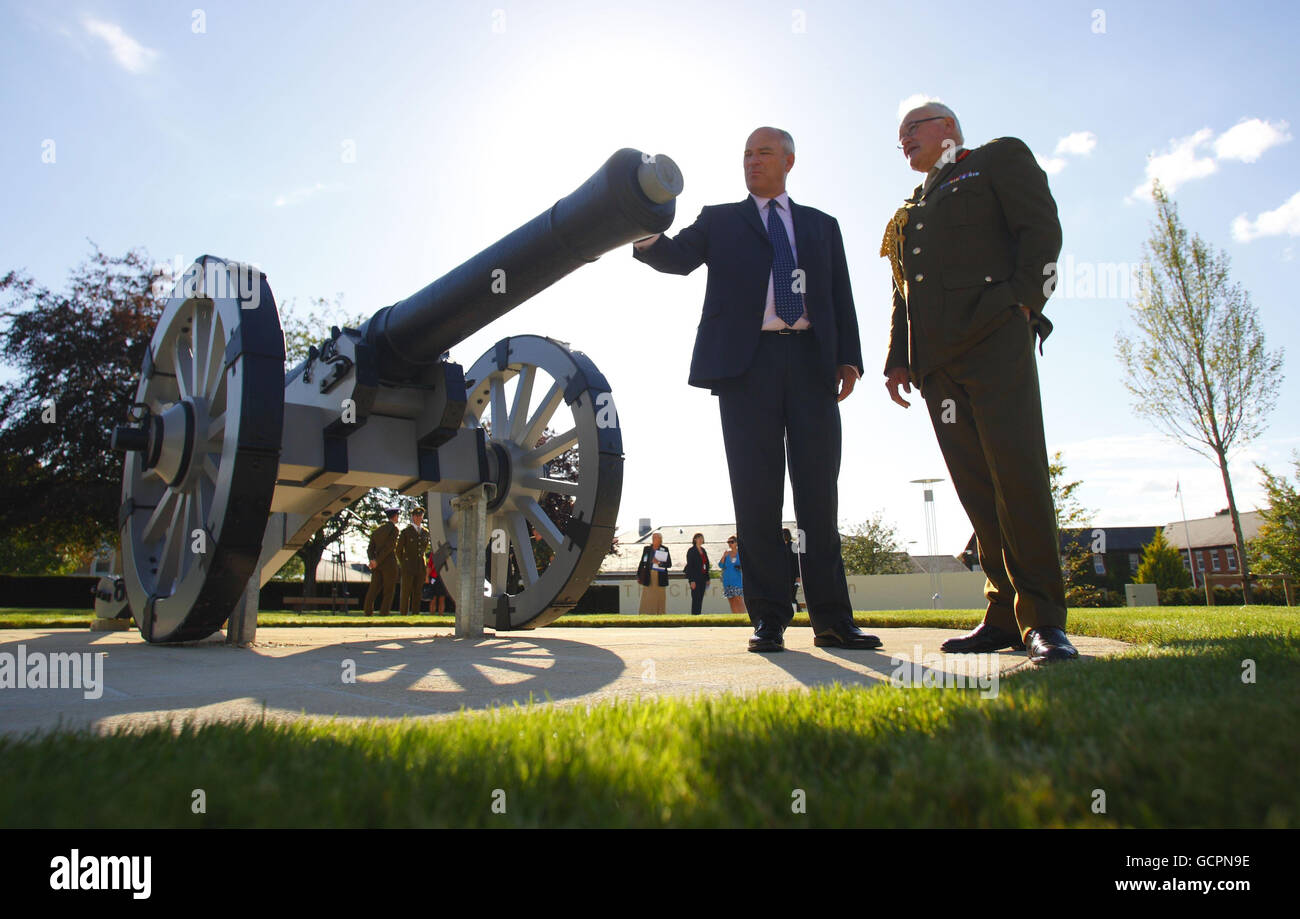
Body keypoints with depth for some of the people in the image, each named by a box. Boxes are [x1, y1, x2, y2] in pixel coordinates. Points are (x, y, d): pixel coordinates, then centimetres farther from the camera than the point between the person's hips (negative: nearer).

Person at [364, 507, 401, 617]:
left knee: (373, 590, 3)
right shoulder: (394, 529, -6)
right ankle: (383, 615, -6)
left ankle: (368, 614, -1)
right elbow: (388, 547, -15)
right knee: (389, 591, -1)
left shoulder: (377, 529, 16)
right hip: (389, 564, -6)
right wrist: (377, 561, -12)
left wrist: (372, 560, -6)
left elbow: (370, 548, 8)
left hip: (377, 565, 6)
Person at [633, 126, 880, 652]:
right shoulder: (719, 220, 18)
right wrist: (646, 235, -20)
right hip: (748, 362, -1)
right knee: (757, 492, -4)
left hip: (811, 361, 2)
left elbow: (841, 295, 16)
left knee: (819, 491, 0)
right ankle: (769, 618, 2)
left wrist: (849, 358, 3)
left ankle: (831, 619, 5)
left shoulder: (822, 225, 23)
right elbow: (679, 259, 1)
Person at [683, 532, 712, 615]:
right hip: (695, 578, -7)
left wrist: (707, 578, 13)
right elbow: (689, 566, -12)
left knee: (700, 599, 6)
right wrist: (692, 580, -17)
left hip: (703, 578, 7)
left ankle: (698, 615, 9)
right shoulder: (691, 551, -7)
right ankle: (694, 615, -8)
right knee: (696, 598, -10)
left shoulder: (703, 550, 14)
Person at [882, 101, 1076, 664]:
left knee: (1016, 467, -16)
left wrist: (1023, 300, -10)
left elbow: (1042, 229, 4)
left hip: (994, 338, -5)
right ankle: (1004, 616, 2)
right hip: (935, 360, 5)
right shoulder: (908, 214, 31)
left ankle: (1041, 617, -10)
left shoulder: (1001, 158, 17)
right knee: (975, 485, 0)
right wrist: (898, 358, 12)